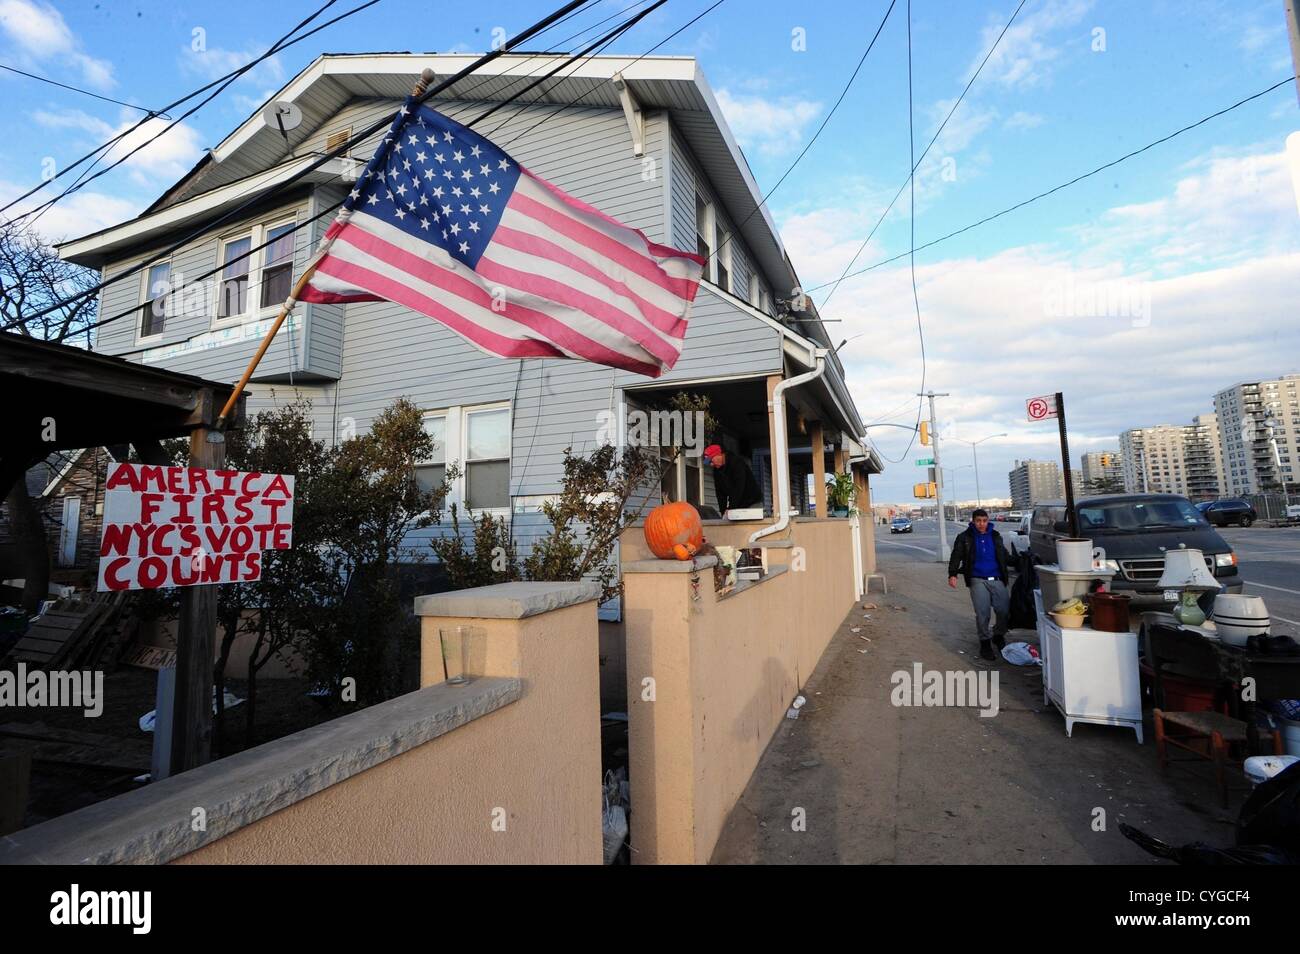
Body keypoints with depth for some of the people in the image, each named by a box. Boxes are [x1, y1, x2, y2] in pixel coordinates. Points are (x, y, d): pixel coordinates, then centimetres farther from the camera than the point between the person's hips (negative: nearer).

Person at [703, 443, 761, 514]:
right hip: (735, 506, 6)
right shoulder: (716, 470, 3)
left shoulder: (736, 463, -19)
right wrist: (723, 511, -5)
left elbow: (739, 488, -26)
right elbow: (720, 493, 4)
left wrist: (730, 508, -28)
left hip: (752, 504, -6)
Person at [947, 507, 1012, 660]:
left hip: (997, 580, 3)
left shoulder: (995, 536, 13)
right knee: (982, 613, -7)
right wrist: (952, 574, -15)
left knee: (1005, 611, -4)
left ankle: (999, 636, 23)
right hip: (978, 580, -3)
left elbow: (1004, 556, 25)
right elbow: (956, 556, -3)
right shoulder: (964, 537, 2)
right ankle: (985, 642, 10)